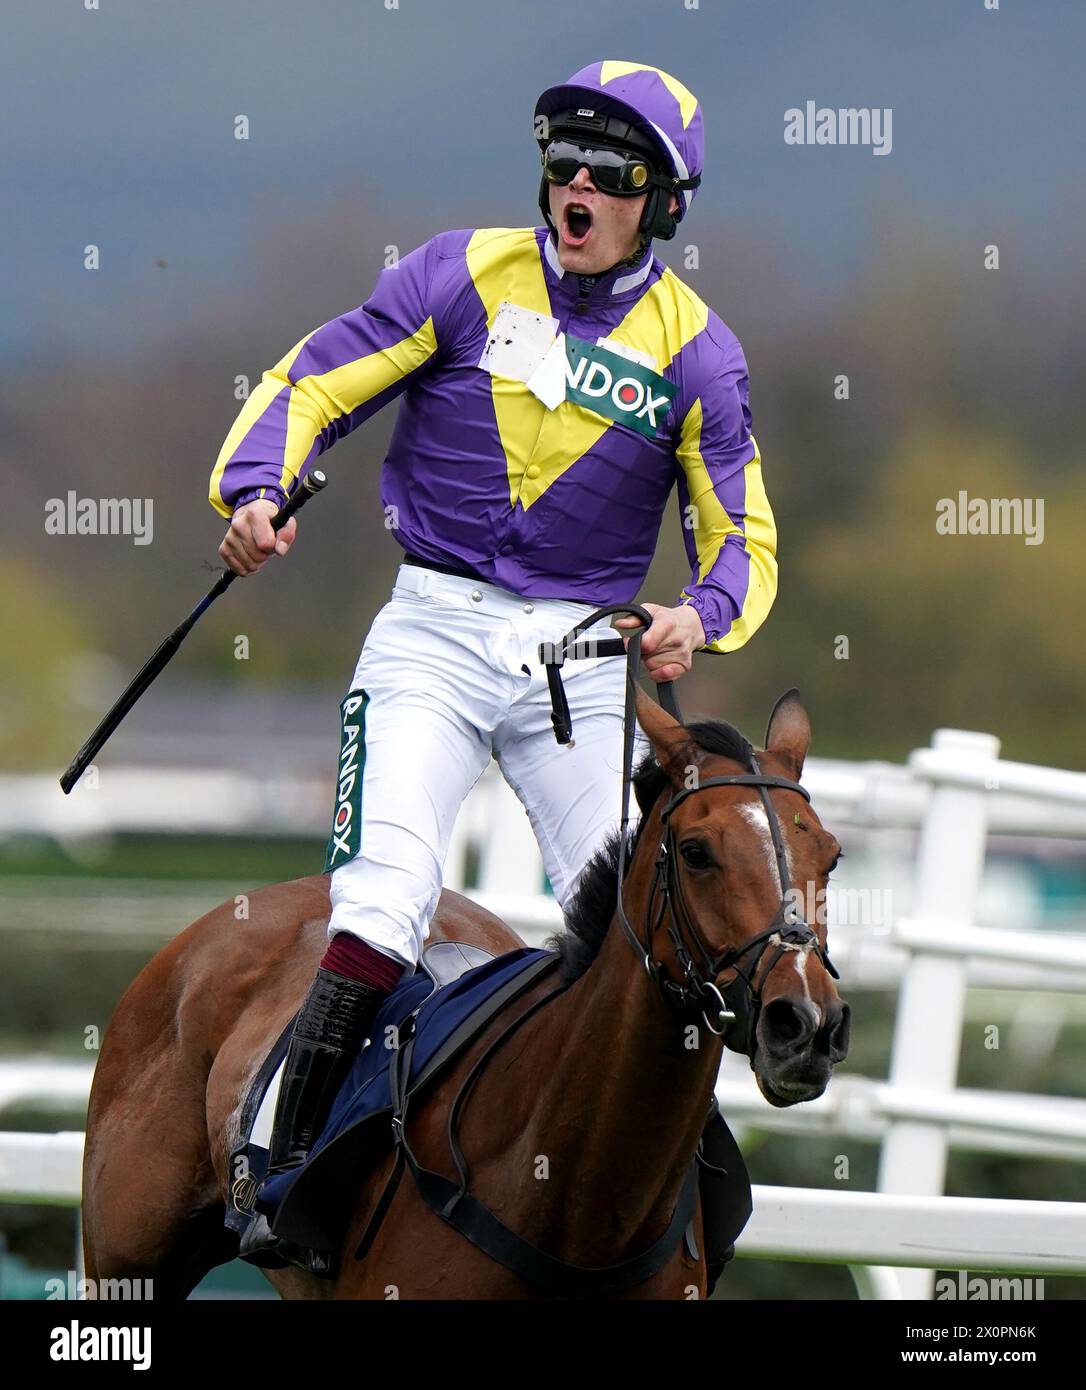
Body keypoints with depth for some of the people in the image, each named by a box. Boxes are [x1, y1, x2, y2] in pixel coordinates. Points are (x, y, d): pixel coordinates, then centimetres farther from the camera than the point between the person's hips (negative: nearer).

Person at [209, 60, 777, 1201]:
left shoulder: (693, 353, 3)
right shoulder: (468, 274, 0)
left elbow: (743, 538, 5)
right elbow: (313, 382, 0)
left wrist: (699, 617, -18)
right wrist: (255, 488, -20)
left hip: (587, 653, 2)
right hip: (438, 631, -2)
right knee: (383, 899, -19)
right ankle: (276, 1151, -15)